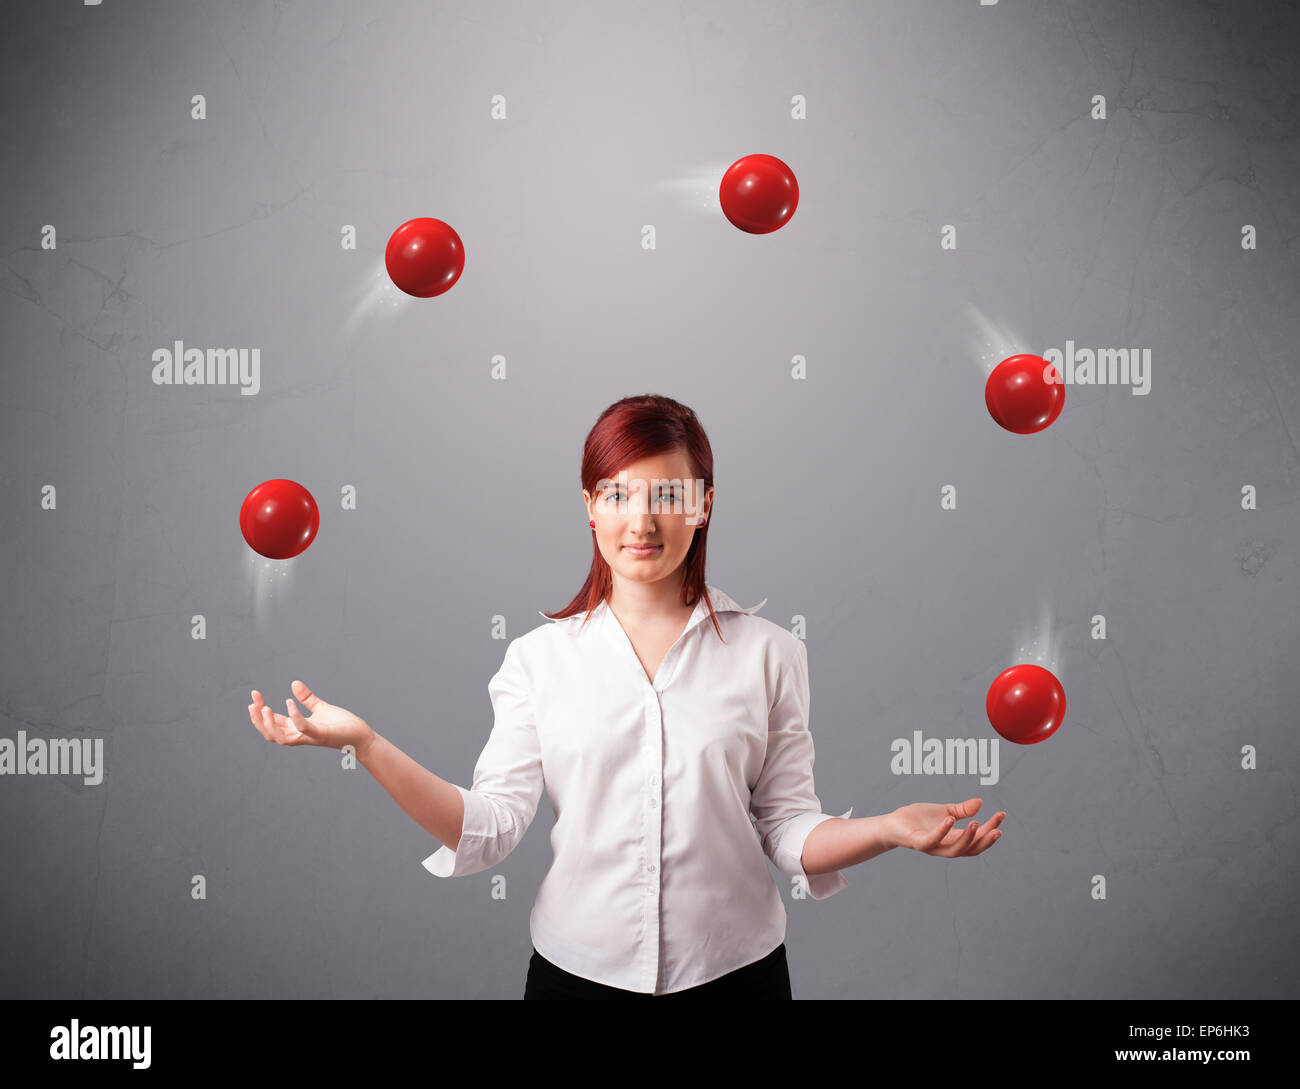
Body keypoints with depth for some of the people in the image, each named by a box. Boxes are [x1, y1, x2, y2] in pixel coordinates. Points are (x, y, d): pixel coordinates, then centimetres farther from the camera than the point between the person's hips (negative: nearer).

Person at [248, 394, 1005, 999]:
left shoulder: (766, 653, -2)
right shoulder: (539, 658, -2)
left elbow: (787, 828, -1)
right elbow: (489, 829, -8)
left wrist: (891, 828, -18)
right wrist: (366, 743, -17)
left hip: (735, 968, 0)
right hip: (579, 967, 0)